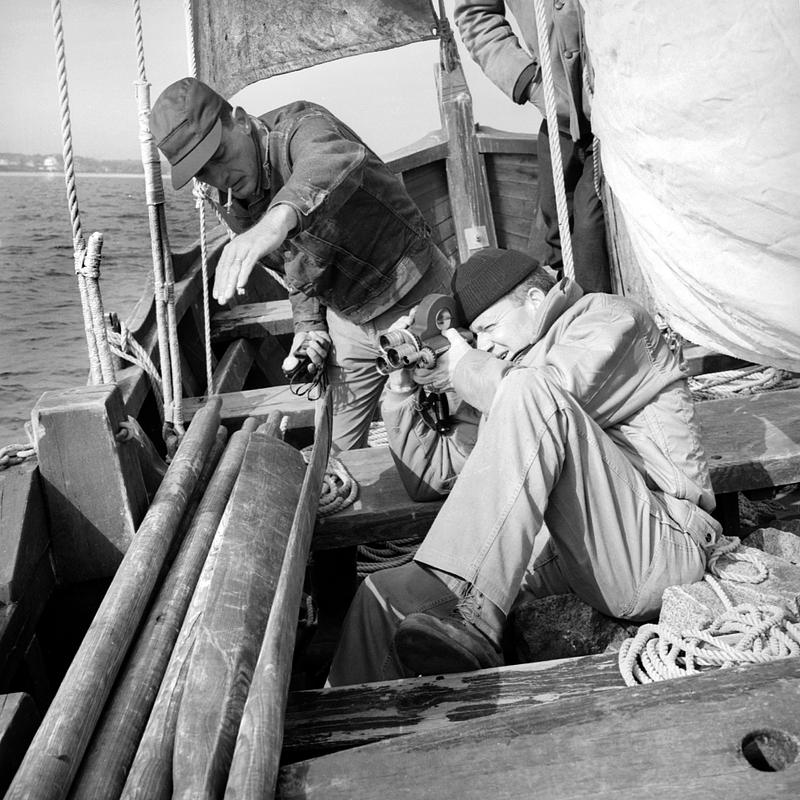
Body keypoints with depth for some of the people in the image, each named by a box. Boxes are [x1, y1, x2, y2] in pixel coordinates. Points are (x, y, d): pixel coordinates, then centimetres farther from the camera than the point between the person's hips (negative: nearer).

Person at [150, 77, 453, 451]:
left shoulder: (298, 126, -22)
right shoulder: (235, 208, 0)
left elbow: (341, 158, -47)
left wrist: (281, 216, -65)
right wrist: (309, 326, -2)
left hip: (416, 294, -6)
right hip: (348, 316, 6)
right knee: (339, 447, 12)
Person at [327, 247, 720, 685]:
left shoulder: (610, 316, 6)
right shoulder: (501, 370, 23)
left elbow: (549, 393, -18)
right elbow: (429, 479, 21)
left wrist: (464, 367, -1)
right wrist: (402, 387, 9)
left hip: (657, 552, -6)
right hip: (567, 559, 6)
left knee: (528, 391, -29)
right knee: (384, 592, -9)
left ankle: (474, 618, -36)